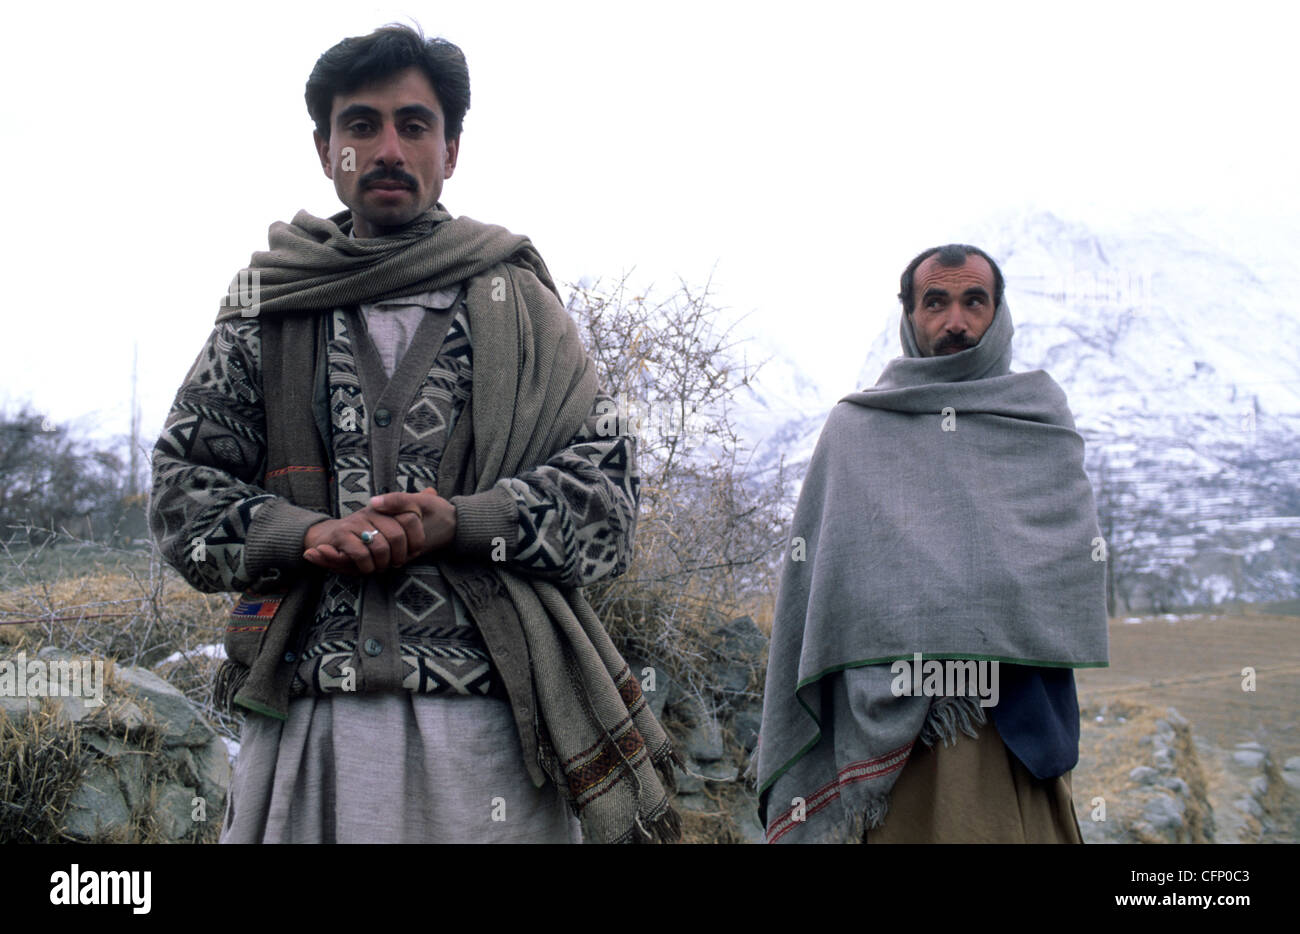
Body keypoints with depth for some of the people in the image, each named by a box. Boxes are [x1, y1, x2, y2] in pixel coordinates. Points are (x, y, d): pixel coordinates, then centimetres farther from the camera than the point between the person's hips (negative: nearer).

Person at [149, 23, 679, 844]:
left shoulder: (518, 303, 10)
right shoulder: (267, 312, 12)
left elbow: (608, 488, 5)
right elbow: (181, 491, 11)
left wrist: (461, 523, -11)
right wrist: (305, 534, -8)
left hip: (487, 716, 0)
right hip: (302, 711, 1)